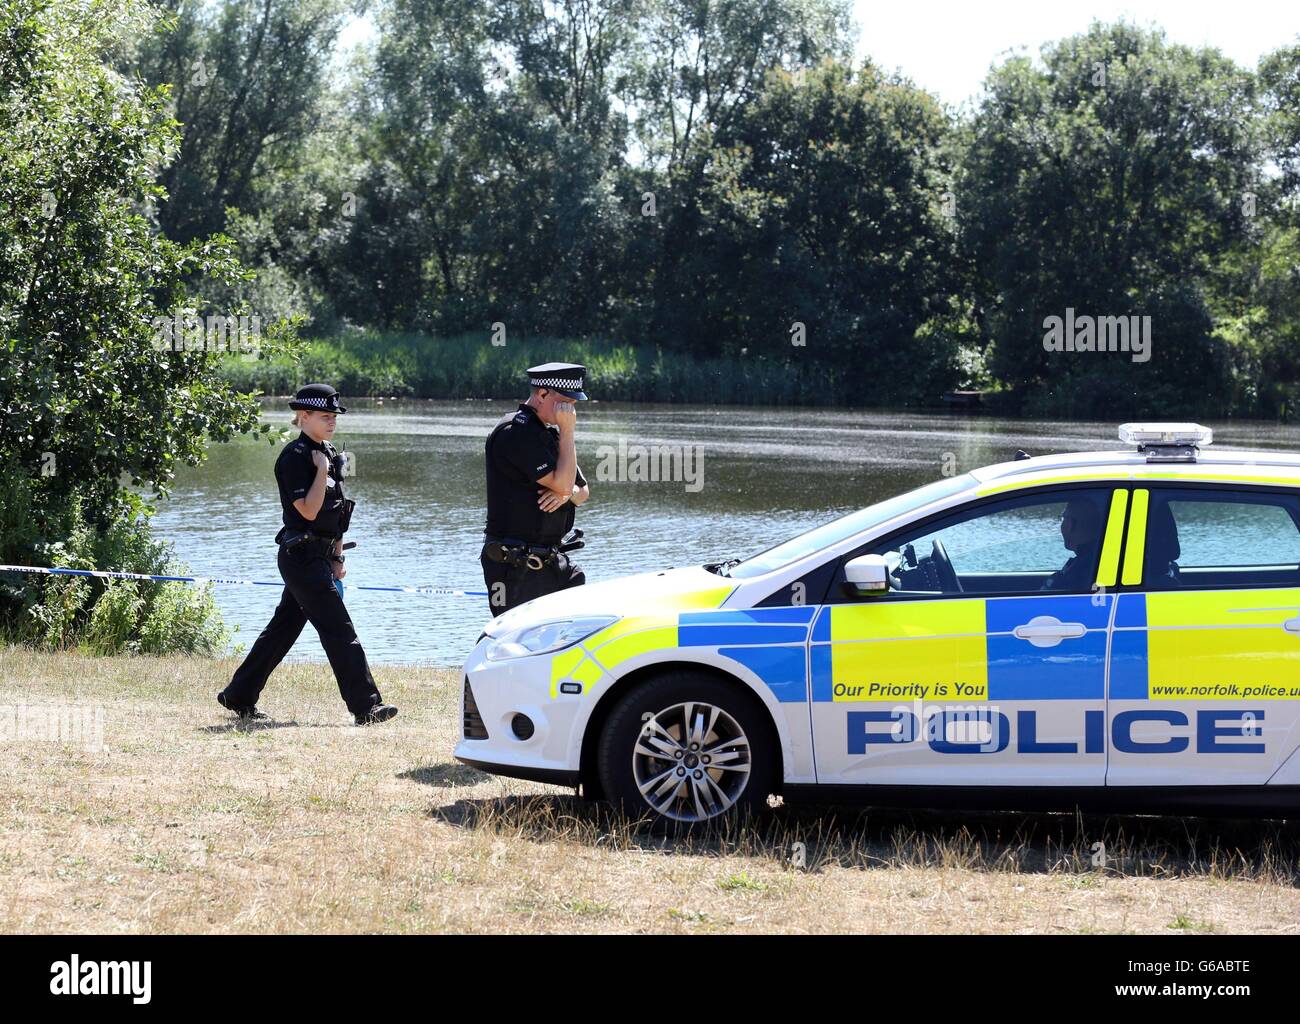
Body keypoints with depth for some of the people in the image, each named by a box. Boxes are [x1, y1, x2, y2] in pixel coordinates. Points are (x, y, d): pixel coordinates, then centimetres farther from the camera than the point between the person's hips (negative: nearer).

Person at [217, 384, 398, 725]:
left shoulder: (328, 453, 15)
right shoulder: (294, 457, -13)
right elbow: (309, 510, -20)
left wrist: (338, 557, 17)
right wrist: (322, 471, -17)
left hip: (318, 557, 10)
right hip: (302, 555, -10)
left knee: (283, 628, 14)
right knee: (339, 631, -10)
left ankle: (238, 696, 22)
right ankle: (366, 707, -10)